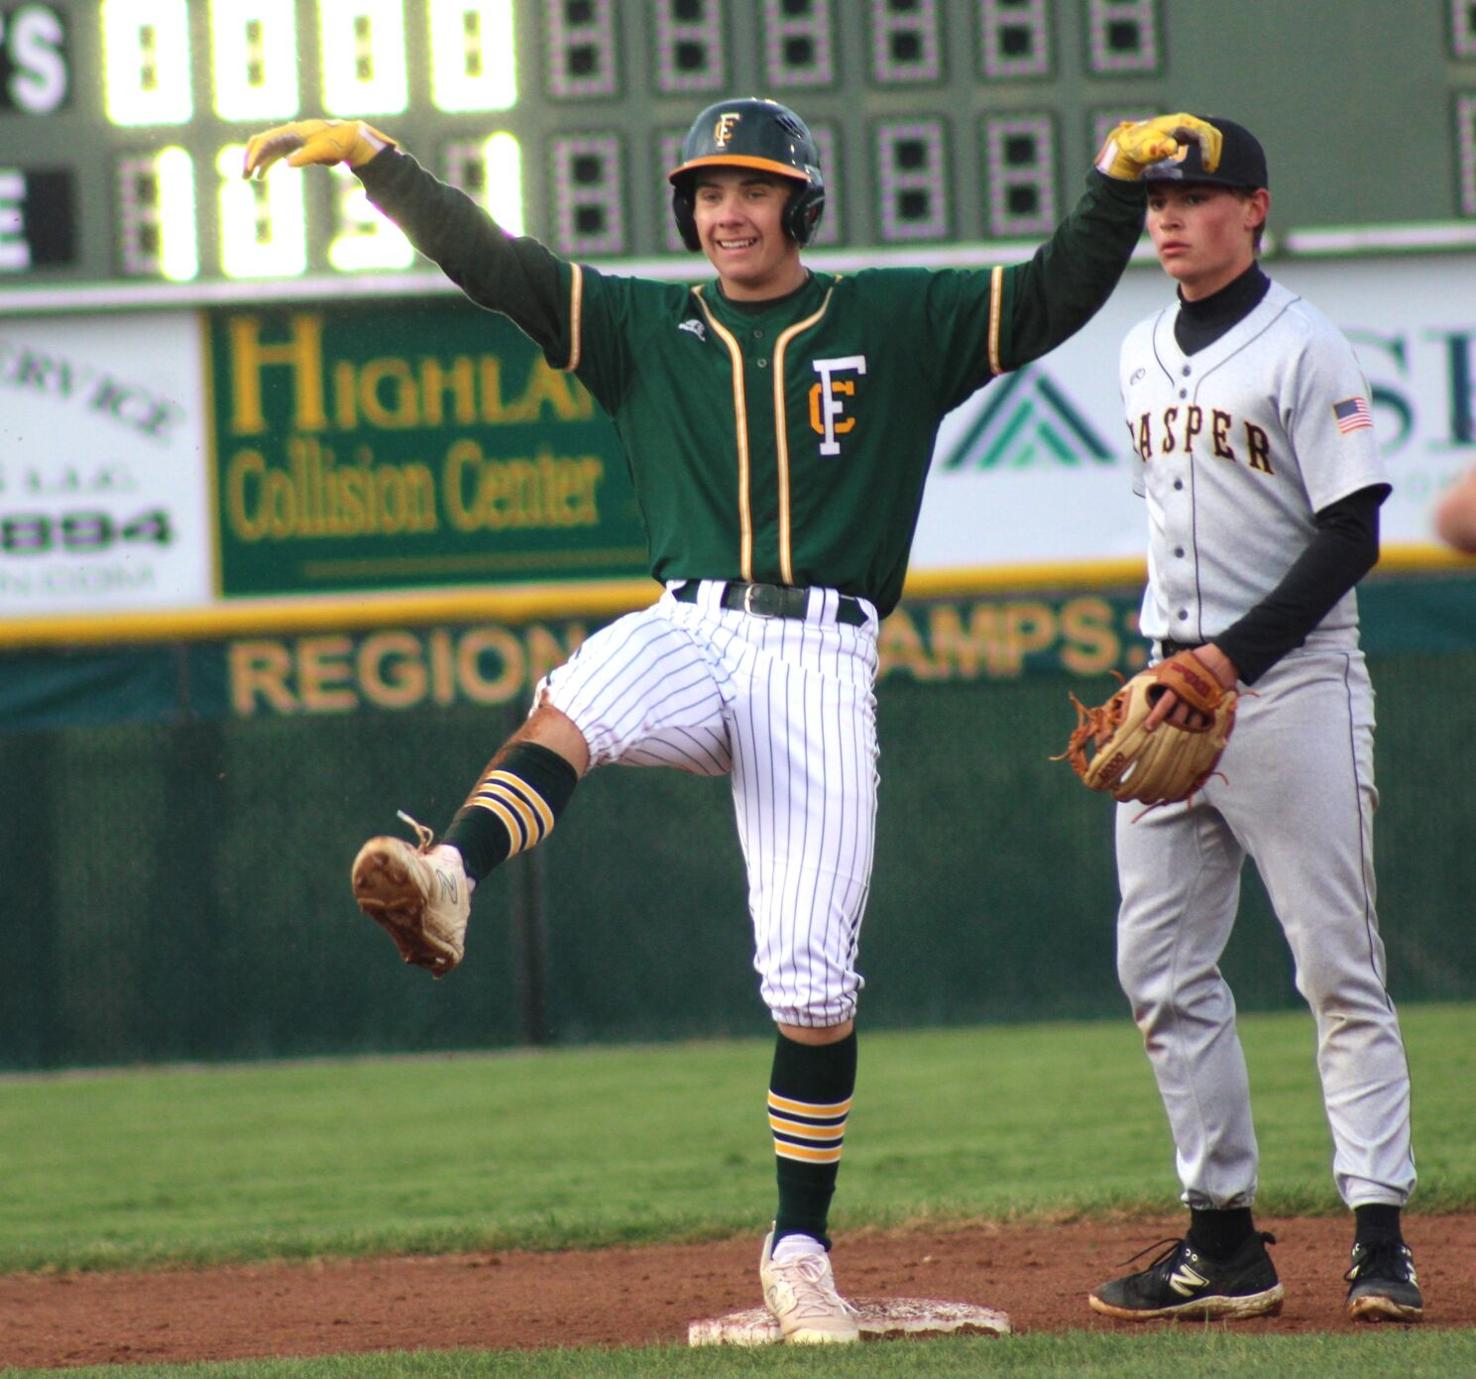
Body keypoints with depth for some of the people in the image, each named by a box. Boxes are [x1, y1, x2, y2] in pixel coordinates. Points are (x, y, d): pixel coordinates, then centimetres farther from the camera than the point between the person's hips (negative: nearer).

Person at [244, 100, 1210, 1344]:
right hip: (691, 633, 1)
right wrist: (372, 158, -4)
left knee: (813, 977, -7)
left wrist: (1119, 182, -8)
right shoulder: (647, 329, 14)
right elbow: (494, 263, 6)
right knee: (581, 697, -37)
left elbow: (1055, 299, 6)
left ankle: (800, 1248, 4)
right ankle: (450, 876, -64)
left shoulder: (895, 322, 11)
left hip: (822, 666, -1)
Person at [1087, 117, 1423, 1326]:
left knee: (1338, 968, -7)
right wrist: (1168, 656, 15)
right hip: (1172, 689, 7)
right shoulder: (1144, 357, 14)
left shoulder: (1305, 352, -8)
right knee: (1162, 970, 3)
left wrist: (1236, 656, -19)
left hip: (1291, 686, -7)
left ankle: (1381, 1237, -7)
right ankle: (1224, 1239, 8)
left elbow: (1351, 537, -12)